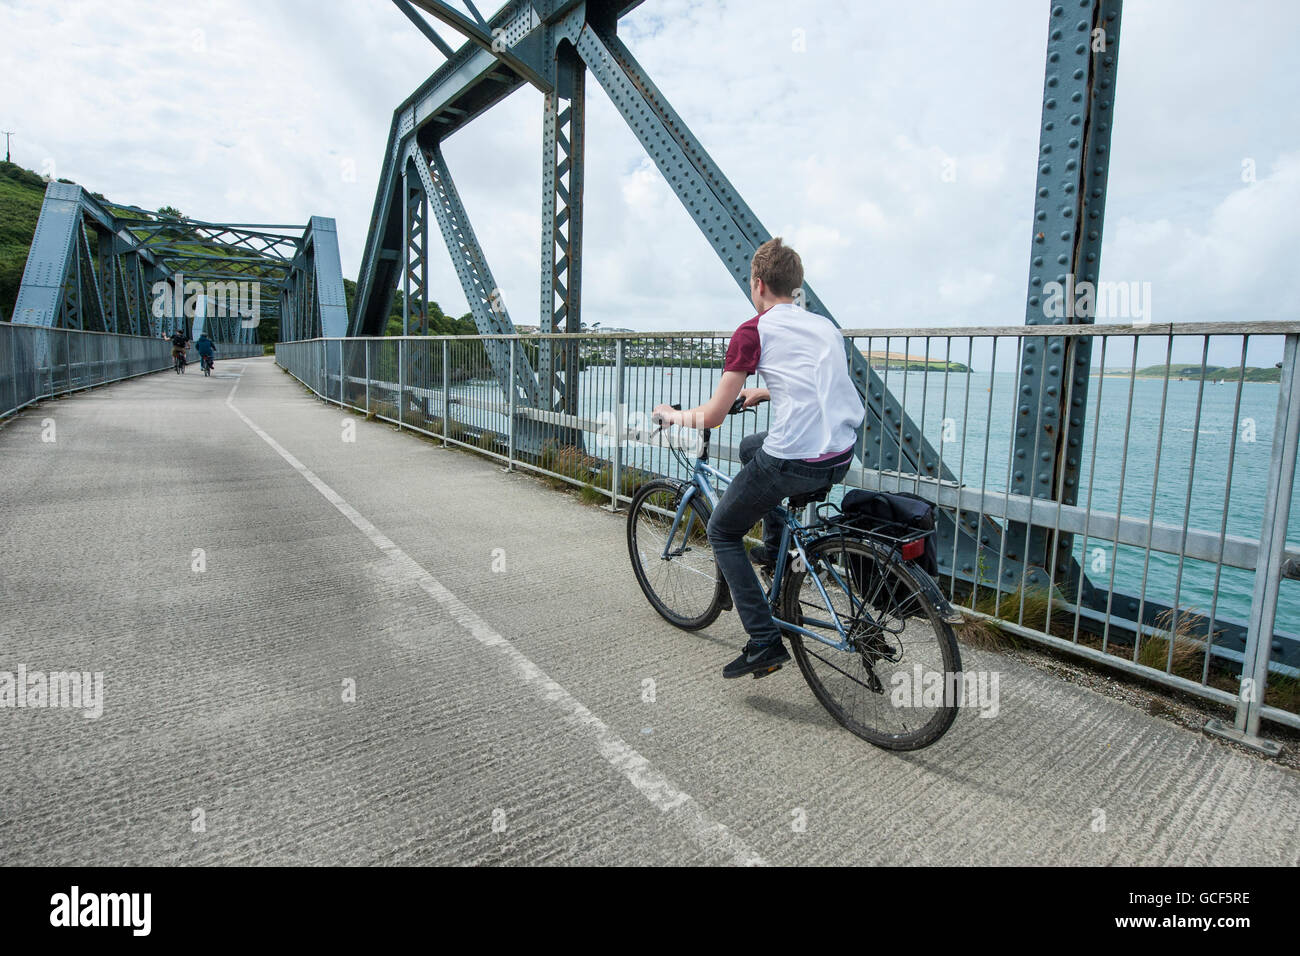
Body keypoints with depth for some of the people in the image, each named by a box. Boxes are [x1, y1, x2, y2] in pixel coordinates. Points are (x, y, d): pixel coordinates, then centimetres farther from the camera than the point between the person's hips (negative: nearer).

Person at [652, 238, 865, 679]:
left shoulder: (753, 331, -4)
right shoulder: (825, 325, 16)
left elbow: (713, 417, -5)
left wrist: (672, 415, 14)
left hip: (794, 462, -7)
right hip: (841, 458, 8)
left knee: (723, 533, 15)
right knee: (750, 447, 34)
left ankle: (765, 644, 9)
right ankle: (776, 548, 36)